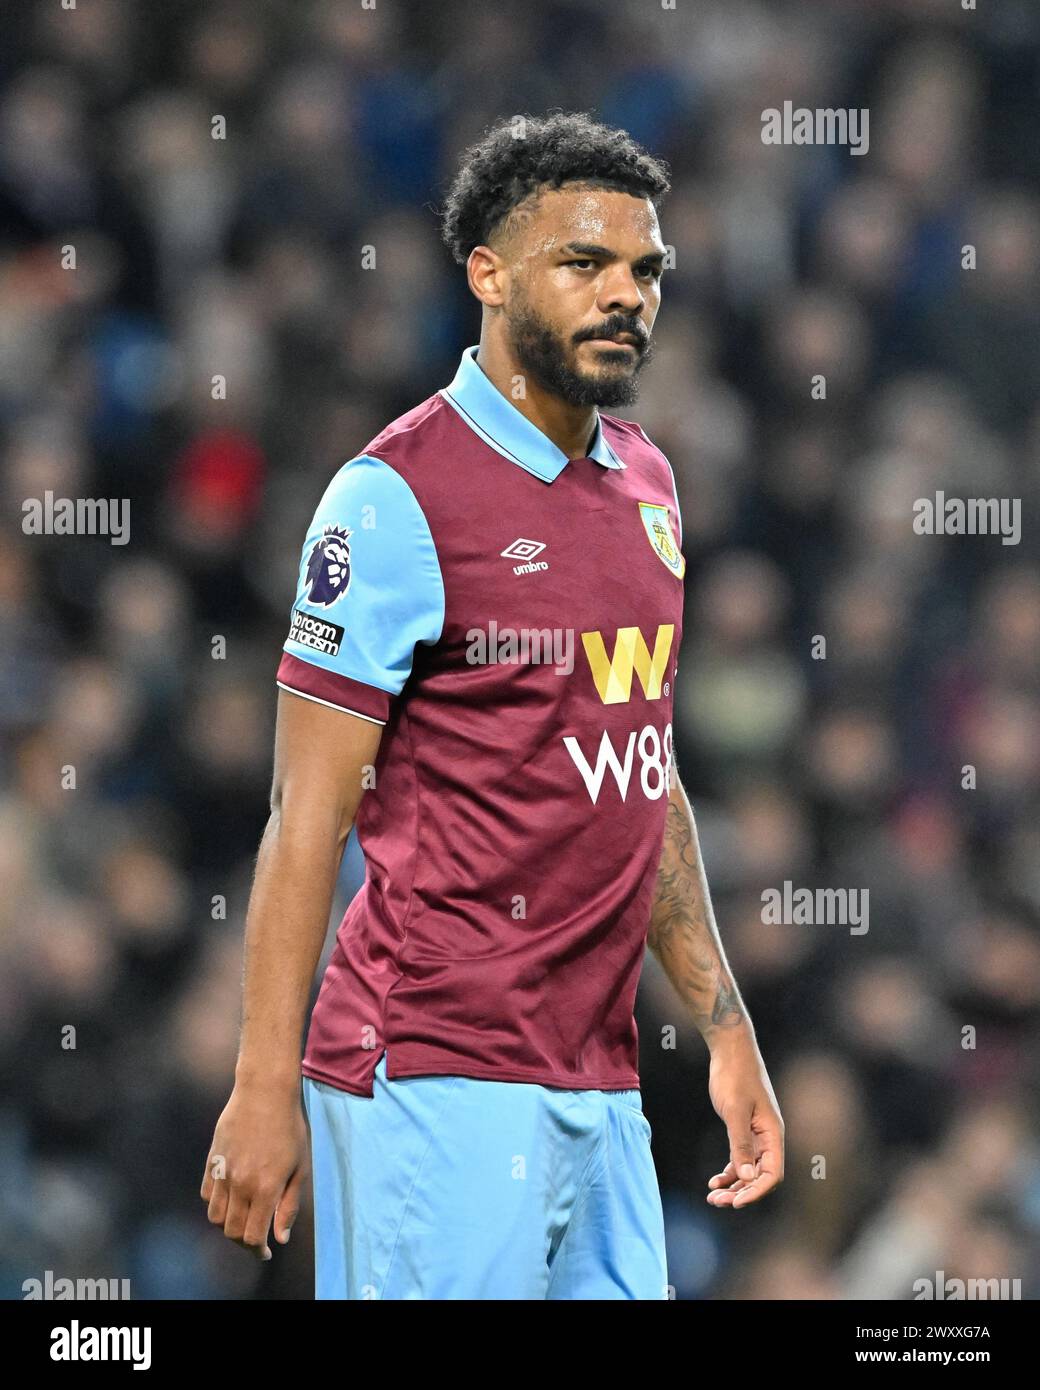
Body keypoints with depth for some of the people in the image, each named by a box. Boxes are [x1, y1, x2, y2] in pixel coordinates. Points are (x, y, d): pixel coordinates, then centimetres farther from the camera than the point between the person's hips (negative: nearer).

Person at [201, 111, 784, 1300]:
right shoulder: (399, 496, -9)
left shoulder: (643, 480, 14)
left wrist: (725, 1031, 19)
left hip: (601, 1087, 8)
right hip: (434, 1079, -8)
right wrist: (264, 1086, -14)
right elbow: (307, 814, -10)